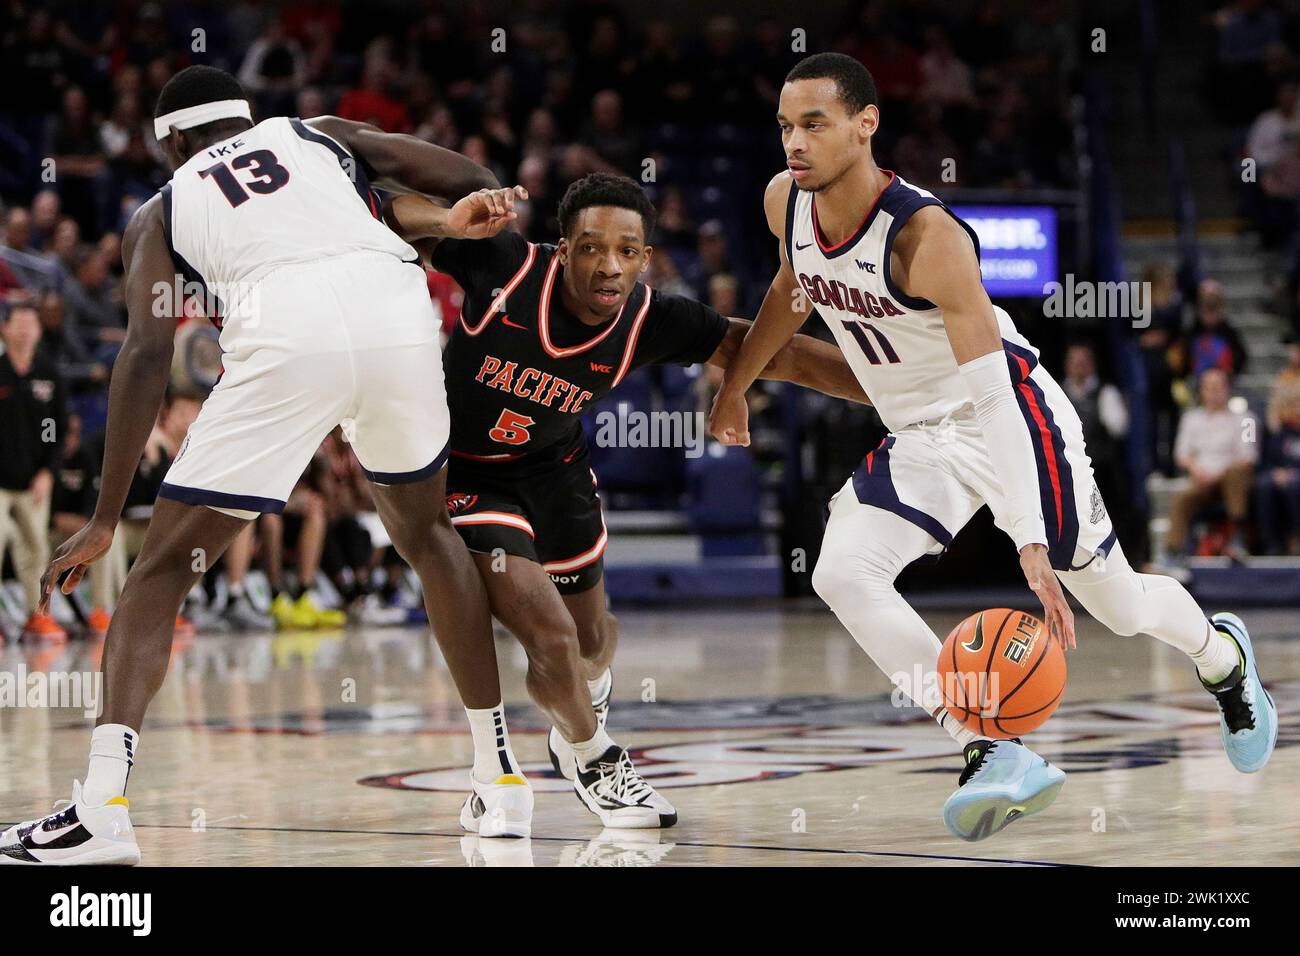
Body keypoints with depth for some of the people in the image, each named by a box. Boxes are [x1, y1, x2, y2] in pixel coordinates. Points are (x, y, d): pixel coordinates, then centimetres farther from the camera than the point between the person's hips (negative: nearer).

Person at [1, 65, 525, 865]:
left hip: (286, 334, -3)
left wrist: (105, 523, 11)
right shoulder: (318, 133, 34)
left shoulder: (161, 211, 27)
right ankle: (503, 776, 29)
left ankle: (102, 808, -8)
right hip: (396, 308, 3)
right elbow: (467, 179, 16)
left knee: (164, 569, 8)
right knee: (427, 531, 29)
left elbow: (148, 354, 12)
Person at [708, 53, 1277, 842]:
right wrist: (735, 385, 22)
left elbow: (992, 397, -34)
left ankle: (1224, 656, 44)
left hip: (1016, 417, -6)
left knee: (1118, 605, 7)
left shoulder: (927, 236, -32)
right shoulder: (785, 203, -12)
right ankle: (994, 755, -22)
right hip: (918, 438, 6)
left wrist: (1029, 543, -39)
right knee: (841, 574, -20)